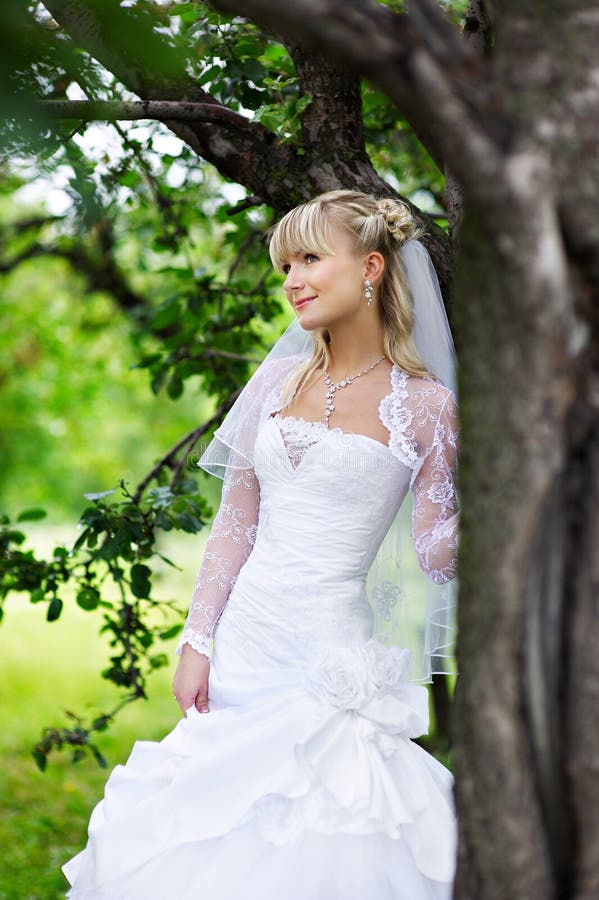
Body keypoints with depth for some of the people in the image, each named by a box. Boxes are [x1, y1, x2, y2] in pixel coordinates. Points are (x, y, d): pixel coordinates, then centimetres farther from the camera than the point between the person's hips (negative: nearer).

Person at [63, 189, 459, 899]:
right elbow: (236, 524, 10)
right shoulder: (280, 380, 8)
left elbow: (439, 557, -3)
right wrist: (198, 641, 5)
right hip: (246, 637, 4)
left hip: (335, 649, -4)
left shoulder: (424, 407, -4)